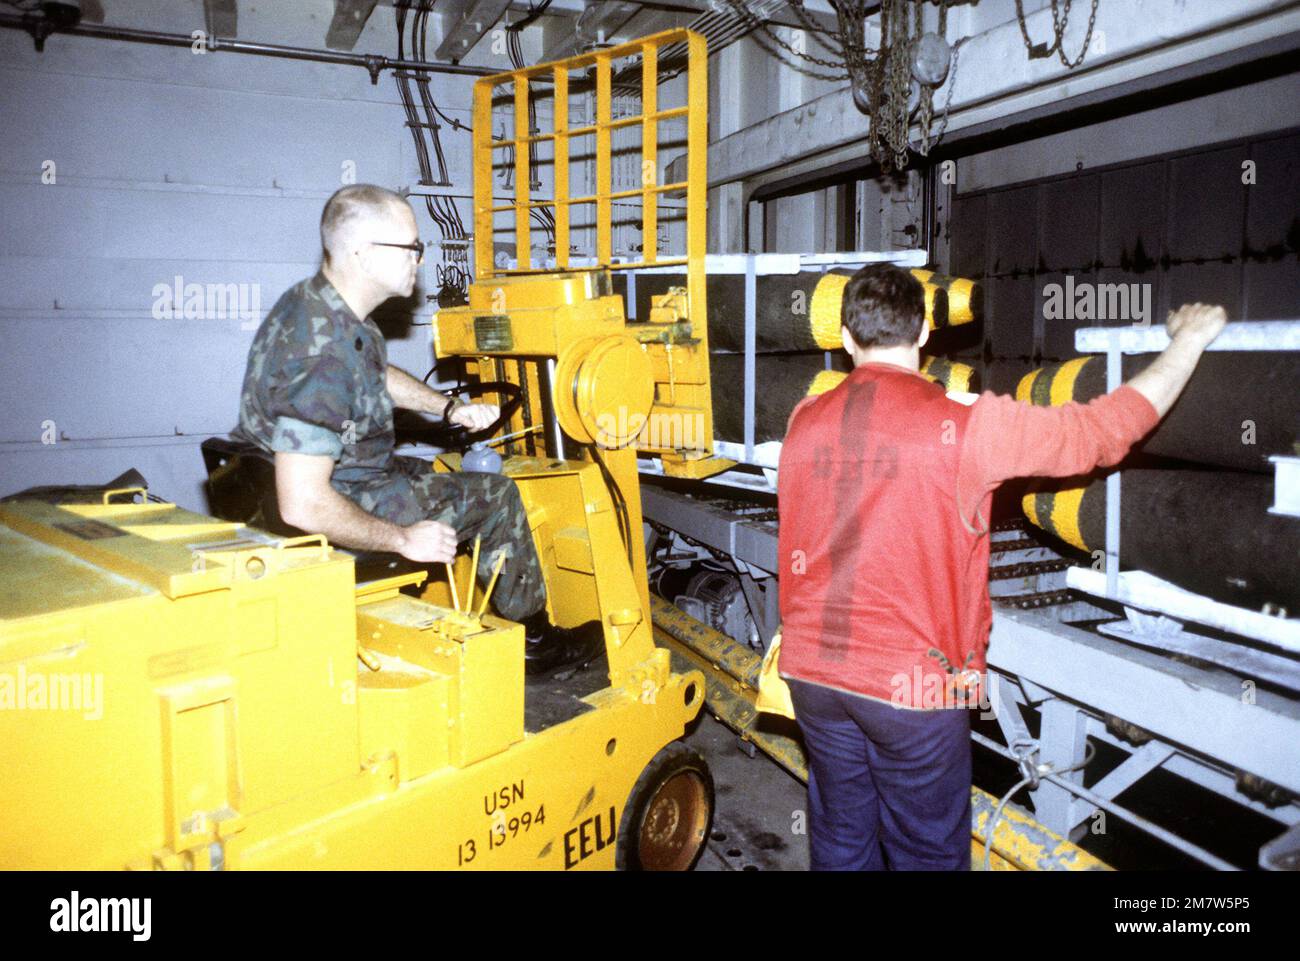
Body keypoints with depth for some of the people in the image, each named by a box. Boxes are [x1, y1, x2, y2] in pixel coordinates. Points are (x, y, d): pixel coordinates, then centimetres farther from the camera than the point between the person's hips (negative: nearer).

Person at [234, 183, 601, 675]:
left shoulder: (314, 303, 0)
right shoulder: (324, 357, -33)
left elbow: (379, 376, 22)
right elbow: (304, 506, -35)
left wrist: (449, 408, 13)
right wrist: (403, 539, -24)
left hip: (340, 471, 10)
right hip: (345, 501, -10)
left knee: (453, 475, 24)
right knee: (496, 496, 1)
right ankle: (533, 639, 21)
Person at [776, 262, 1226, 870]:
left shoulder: (805, 420, -1)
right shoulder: (964, 427, -15)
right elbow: (1106, 430, -5)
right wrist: (1188, 341, 10)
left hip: (812, 671, 5)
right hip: (911, 683, -4)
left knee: (840, 841, 21)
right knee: (927, 853, 15)